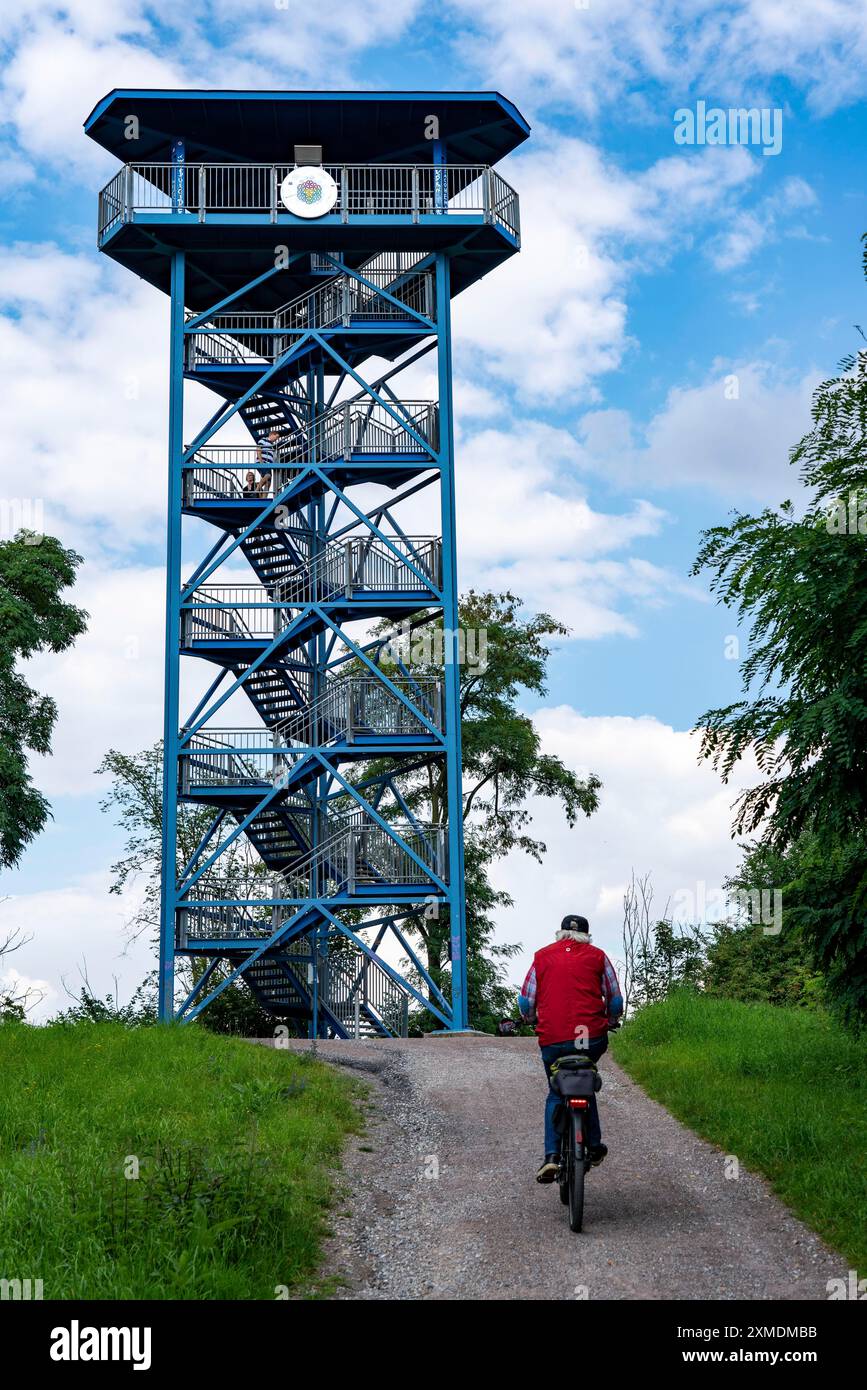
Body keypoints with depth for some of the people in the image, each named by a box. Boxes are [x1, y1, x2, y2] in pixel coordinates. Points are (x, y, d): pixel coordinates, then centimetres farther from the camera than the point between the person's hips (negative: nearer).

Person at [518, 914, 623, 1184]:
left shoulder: (542, 956, 10)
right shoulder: (597, 956, 10)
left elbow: (526, 1001, 7)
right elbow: (615, 999, 11)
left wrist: (531, 1019, 28)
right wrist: (612, 1020, 32)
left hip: (552, 1039, 0)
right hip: (592, 1037, 0)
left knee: (556, 1094, 14)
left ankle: (552, 1156, -2)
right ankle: (594, 1147, 23)